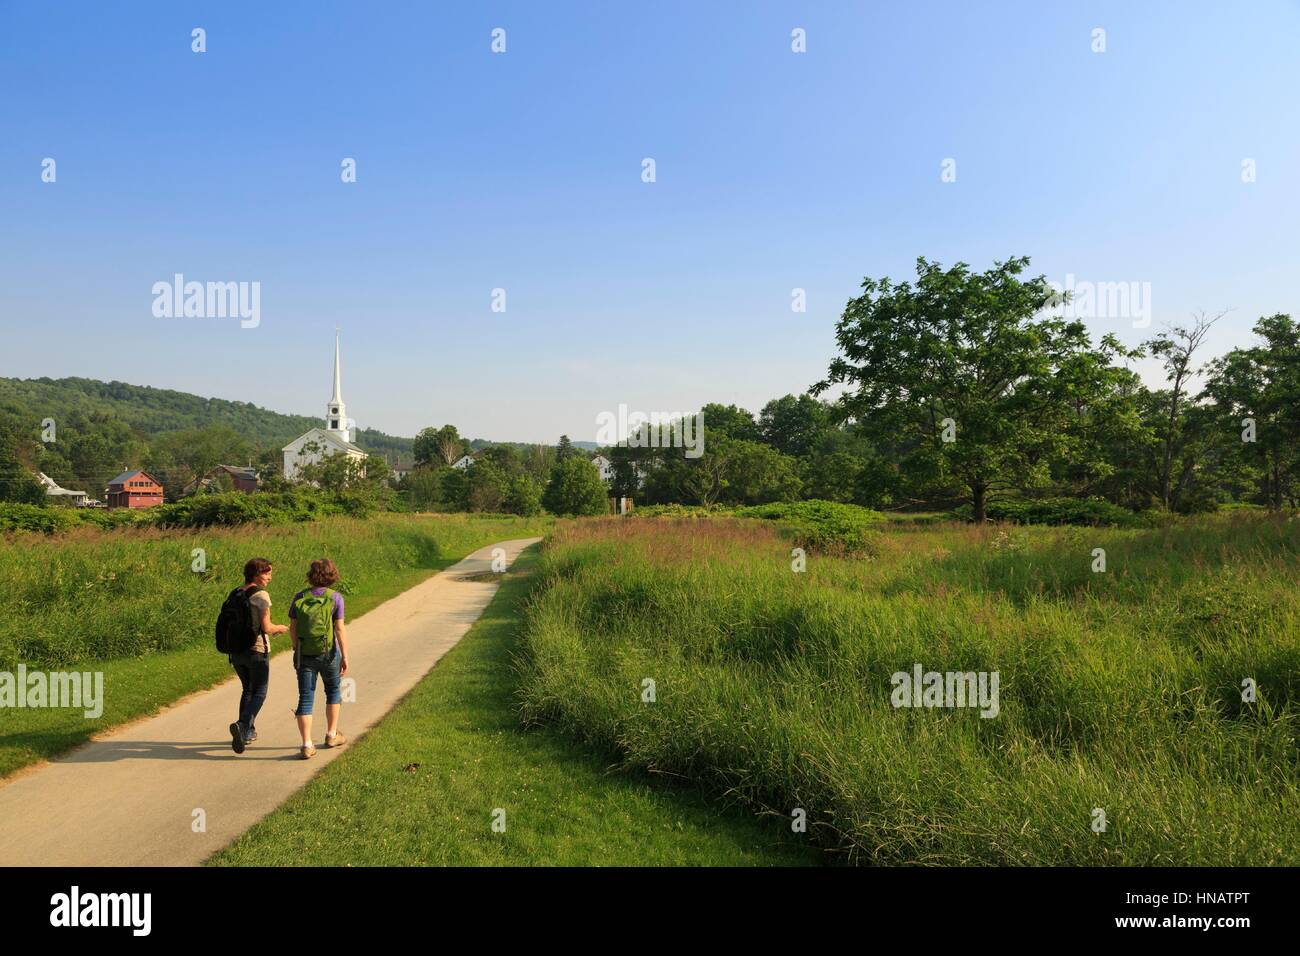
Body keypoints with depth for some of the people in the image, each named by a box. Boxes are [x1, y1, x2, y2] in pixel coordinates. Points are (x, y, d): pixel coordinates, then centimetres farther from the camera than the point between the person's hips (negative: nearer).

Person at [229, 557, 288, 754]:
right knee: (259, 694, 5)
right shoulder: (261, 595, -13)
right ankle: (242, 725, -16)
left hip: (236, 651, 6)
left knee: (248, 690, 22)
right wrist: (279, 628, 3)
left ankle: (248, 732, 21)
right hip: (257, 650, -6)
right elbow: (266, 627, -17)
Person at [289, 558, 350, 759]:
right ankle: (332, 734, 28)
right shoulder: (335, 598, -9)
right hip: (328, 653, -2)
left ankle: (307, 745, -1)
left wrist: (297, 651, 17)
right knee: (333, 690, 21)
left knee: (305, 698, 4)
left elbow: (292, 628, 3)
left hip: (304, 654, 2)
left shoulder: (299, 597, 0)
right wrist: (345, 657, -8)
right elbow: (339, 629, -12)